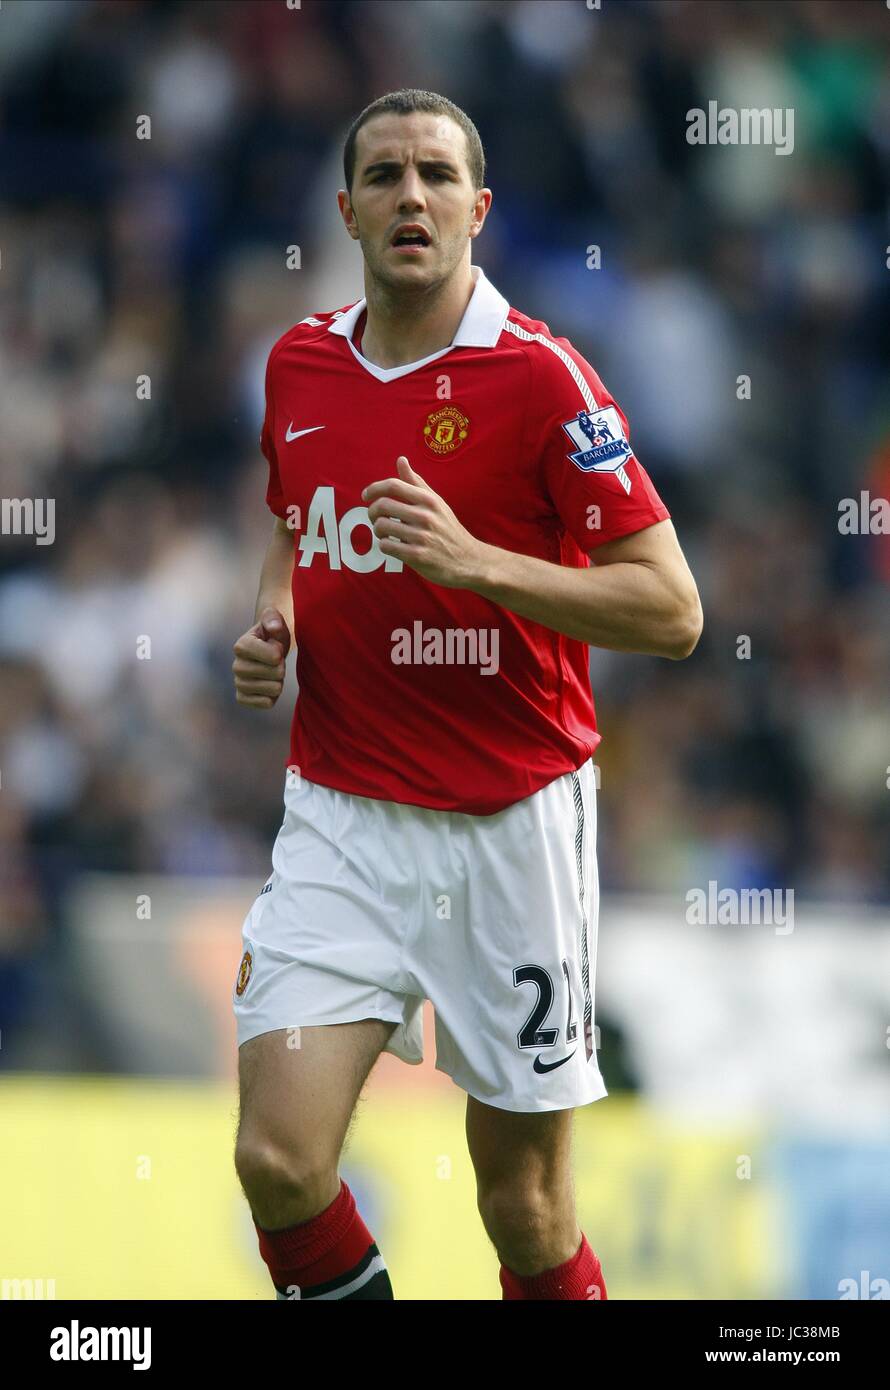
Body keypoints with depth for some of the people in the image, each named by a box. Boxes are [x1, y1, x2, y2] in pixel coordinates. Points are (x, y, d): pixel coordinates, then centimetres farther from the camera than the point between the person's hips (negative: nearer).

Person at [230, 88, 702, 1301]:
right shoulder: (299, 364, 6)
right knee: (279, 1159, -12)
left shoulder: (538, 376, -10)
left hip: (509, 828, -4)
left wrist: (474, 562, -23)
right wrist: (274, 620, 4)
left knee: (528, 1211, 3)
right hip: (337, 822, 4)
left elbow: (671, 610, -12)